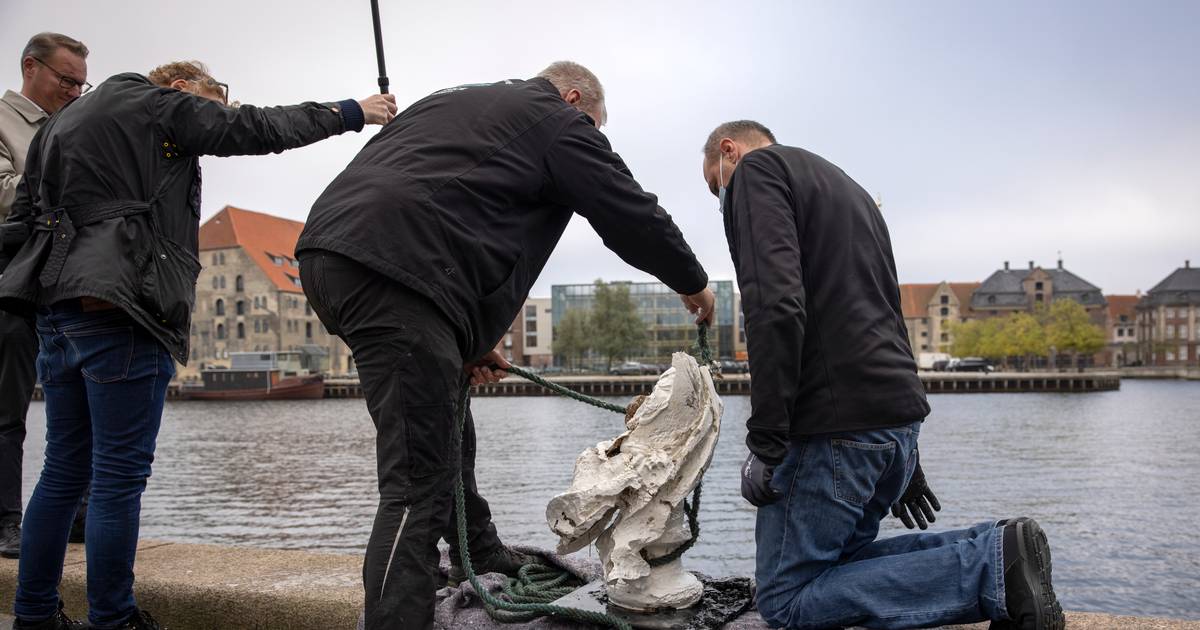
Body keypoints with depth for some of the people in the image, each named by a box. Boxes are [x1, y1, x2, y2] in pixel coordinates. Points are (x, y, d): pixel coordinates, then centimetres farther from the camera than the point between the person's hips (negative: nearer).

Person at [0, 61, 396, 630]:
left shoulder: (58, 123, 26)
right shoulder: (159, 104, 2)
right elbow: (257, 129, -1)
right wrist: (351, 112, 6)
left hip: (56, 305, 9)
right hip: (119, 308, -9)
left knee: (64, 469, 13)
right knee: (120, 472, -5)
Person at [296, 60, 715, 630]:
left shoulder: (454, 102, 33)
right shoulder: (560, 121, 8)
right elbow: (631, 215, 10)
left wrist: (466, 342, 28)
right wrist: (693, 285, 28)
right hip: (390, 269, -10)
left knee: (444, 422, 24)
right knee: (418, 486, -9)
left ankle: (483, 562, 37)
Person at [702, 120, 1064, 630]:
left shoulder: (756, 168, -1)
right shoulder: (846, 186, 27)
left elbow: (775, 304, -20)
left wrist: (765, 444, -18)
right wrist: (904, 455, 26)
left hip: (837, 428, -9)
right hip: (899, 417, 9)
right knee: (834, 562, 19)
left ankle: (996, 570, -11)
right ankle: (995, 553, 3)